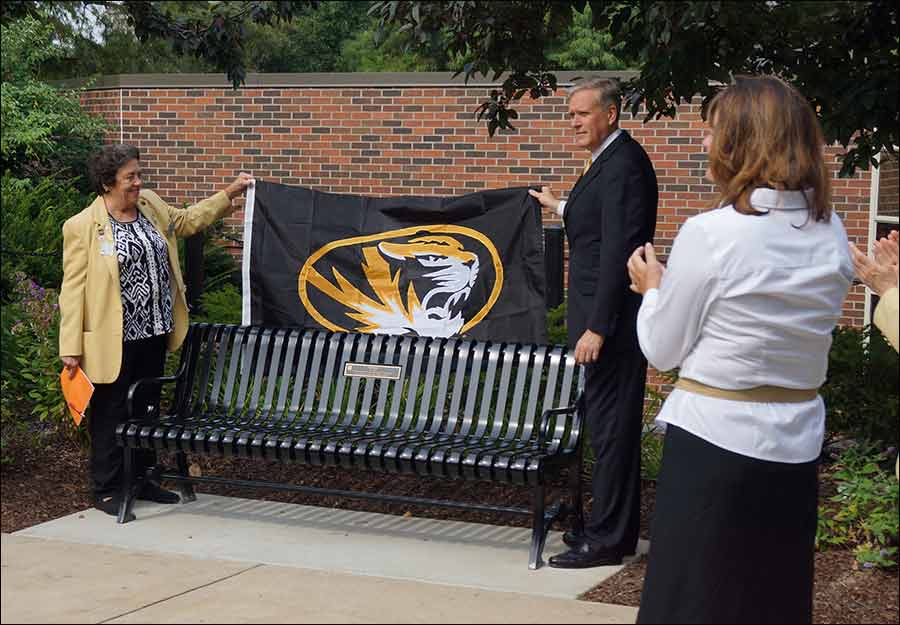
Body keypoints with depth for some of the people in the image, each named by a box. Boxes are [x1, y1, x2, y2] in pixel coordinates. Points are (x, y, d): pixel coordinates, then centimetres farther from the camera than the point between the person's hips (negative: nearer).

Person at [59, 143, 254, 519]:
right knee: (111, 413, 2)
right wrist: (71, 347, -13)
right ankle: (106, 490, 13)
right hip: (113, 340, -7)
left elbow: (185, 221, 26)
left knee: (146, 409, 16)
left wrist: (228, 195, 21)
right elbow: (73, 288, -11)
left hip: (153, 334, 7)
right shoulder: (82, 227, -12)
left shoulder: (150, 205, 7)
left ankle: (141, 479, 29)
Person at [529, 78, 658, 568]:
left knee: (610, 424, -4)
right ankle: (612, 527, 25)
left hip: (611, 316, -10)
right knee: (606, 422, 15)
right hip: (601, 314, 10)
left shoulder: (623, 165, -17)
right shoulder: (610, 160, 14)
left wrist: (597, 327, -23)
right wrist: (561, 208, 40)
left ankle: (607, 540, 4)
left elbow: (618, 251, -22)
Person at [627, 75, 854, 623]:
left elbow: (663, 352, -8)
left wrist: (654, 287, 11)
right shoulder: (832, 234, 1)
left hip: (715, 440, -5)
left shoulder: (709, 233, -16)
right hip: (797, 445, 5)